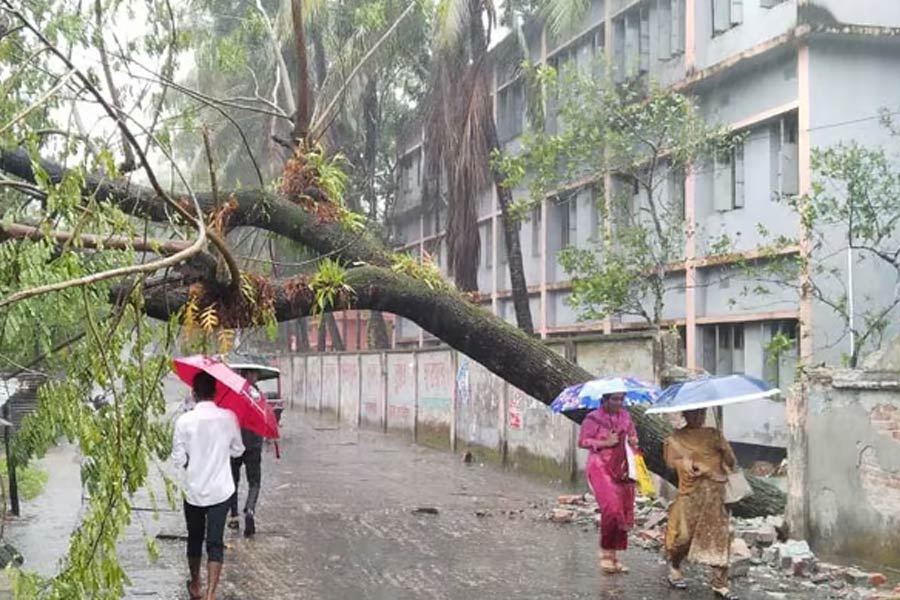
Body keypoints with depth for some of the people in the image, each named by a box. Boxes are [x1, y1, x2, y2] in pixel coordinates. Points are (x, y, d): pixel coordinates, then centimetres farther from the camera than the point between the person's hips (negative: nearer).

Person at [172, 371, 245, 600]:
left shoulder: (184, 421, -12)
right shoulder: (228, 417, -8)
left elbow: (178, 459, -8)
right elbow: (237, 450, 4)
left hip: (193, 491, 0)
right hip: (220, 490, 0)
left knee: (195, 539, 18)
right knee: (215, 542, 2)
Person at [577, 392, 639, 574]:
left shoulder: (625, 416, 12)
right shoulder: (593, 418, -5)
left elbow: (633, 436, 24)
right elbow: (582, 441, -6)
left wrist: (633, 441, 0)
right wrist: (606, 443, -15)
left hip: (622, 469, 6)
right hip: (600, 468, -6)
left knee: (624, 511, 4)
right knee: (611, 508, -19)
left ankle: (613, 556, 17)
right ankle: (605, 553, -3)